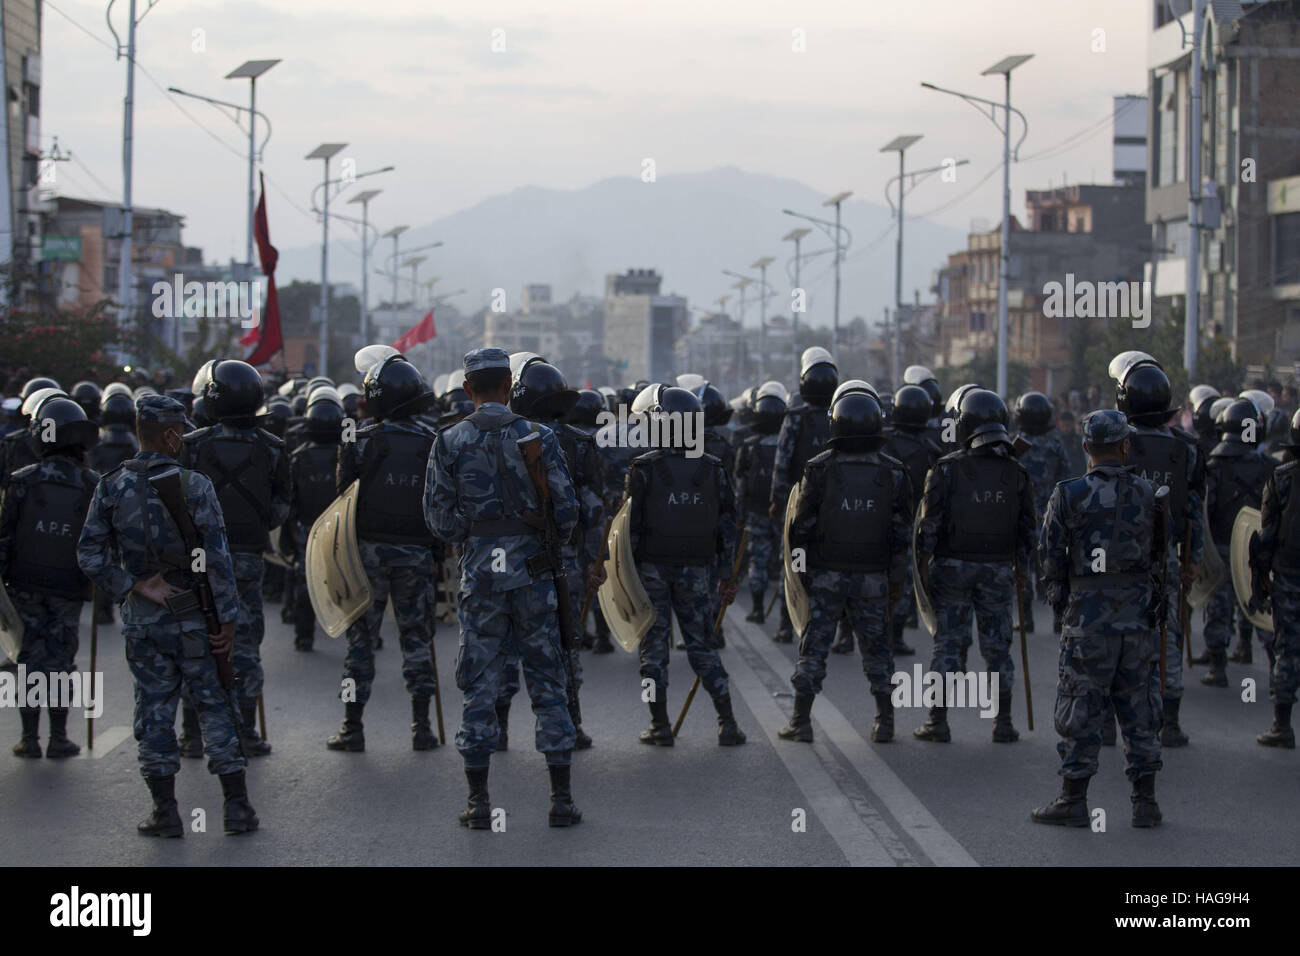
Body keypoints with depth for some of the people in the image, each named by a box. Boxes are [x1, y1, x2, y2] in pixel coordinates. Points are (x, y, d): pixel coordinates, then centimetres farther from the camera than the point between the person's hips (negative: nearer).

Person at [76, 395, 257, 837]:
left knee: (153, 710, 9)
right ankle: (237, 806, 7)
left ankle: (165, 811, 10)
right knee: (215, 705, 7)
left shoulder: (111, 488, -1)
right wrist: (227, 617, -7)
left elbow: (90, 554, -5)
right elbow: (217, 557, -11)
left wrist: (135, 586, -3)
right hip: (194, 617, -2)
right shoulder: (194, 485, -10)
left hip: (142, 619, 2)